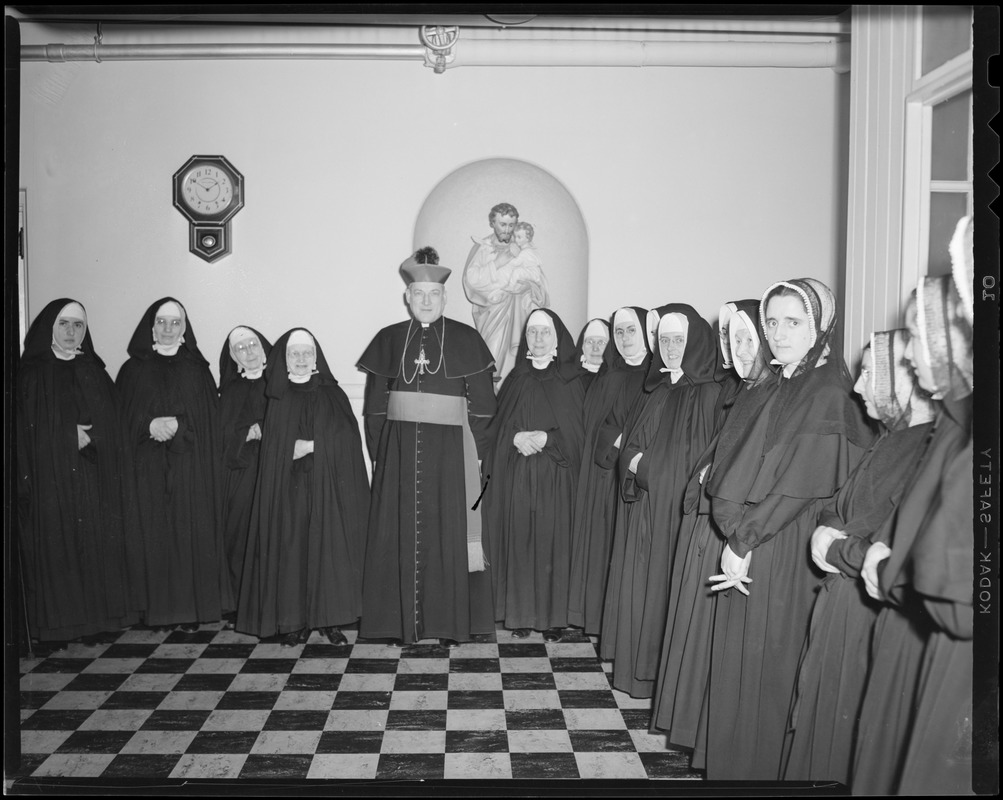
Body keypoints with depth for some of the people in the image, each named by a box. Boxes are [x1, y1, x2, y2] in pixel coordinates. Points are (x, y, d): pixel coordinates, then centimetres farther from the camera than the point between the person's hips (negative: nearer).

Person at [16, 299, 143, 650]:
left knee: (97, 545, 3)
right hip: (50, 477, -3)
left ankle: (98, 616, 13)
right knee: (55, 545, -3)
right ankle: (55, 625, 6)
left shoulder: (94, 371, 13)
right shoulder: (30, 373, 2)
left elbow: (114, 423, 7)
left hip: (95, 479, 3)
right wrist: (68, 436, -12)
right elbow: (25, 428, -5)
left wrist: (88, 437, -9)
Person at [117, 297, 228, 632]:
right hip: (148, 469, 0)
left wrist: (177, 424, -15)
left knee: (192, 532, -2)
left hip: (191, 468, 0)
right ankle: (159, 607, 8)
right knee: (154, 534, -1)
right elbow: (122, 418, 4)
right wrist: (150, 424, -15)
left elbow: (209, 418, 2)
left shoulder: (197, 369, 8)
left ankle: (192, 607, 6)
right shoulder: (133, 369, 8)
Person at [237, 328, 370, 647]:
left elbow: (349, 439, -5)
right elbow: (270, 447, 9)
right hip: (287, 491, 1)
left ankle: (329, 618, 5)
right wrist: (290, 450, -7)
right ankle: (294, 621, 6)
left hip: (328, 488, 0)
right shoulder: (277, 400, 10)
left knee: (329, 548, -3)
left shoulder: (332, 395, 6)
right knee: (291, 551, -2)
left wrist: (312, 446, -12)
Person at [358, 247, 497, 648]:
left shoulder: (466, 339, 1)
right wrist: (378, 451, 3)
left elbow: (482, 403, -1)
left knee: (449, 532, 1)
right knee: (400, 533, 5)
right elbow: (374, 404, 9)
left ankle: (450, 622, 13)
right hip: (399, 448, 2)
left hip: (450, 449, -2)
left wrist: (475, 453, -6)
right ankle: (401, 620, 16)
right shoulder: (389, 340, 8)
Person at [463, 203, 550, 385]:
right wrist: (497, 264, -10)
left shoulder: (523, 251, 12)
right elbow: (471, 279, -6)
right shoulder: (481, 248, 8)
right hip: (492, 313, -1)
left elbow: (537, 281, 0)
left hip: (519, 312, 1)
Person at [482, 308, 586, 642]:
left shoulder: (570, 382, 3)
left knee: (552, 543, -2)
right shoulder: (515, 380, 10)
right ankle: (519, 613, 14)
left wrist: (546, 438, -16)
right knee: (518, 542, 2)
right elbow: (497, 427, 5)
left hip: (556, 479, -2)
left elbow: (577, 434, -2)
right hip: (515, 478, 2)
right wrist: (517, 438, -14)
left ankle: (553, 617, 10)